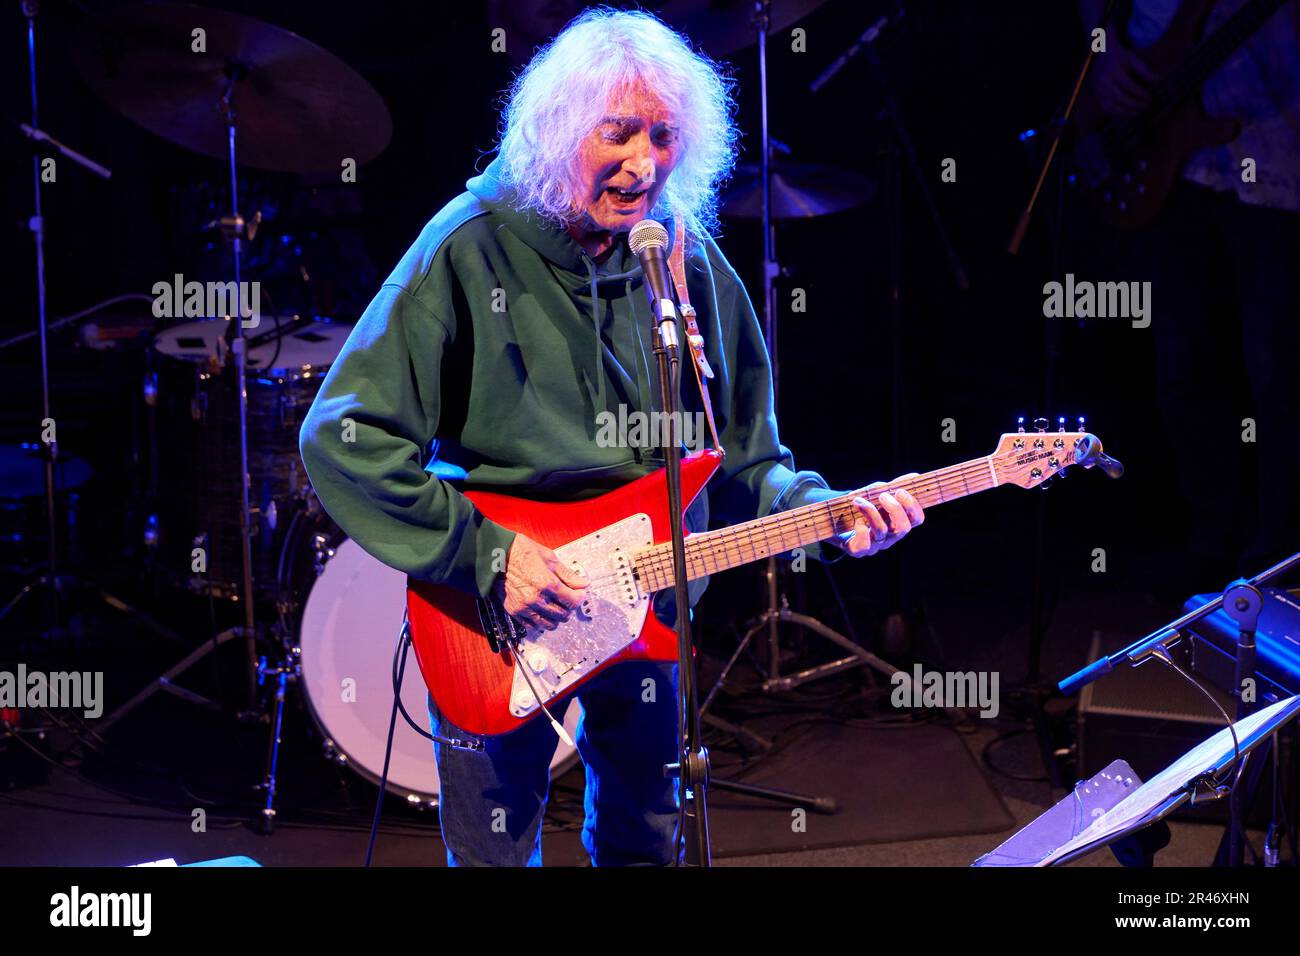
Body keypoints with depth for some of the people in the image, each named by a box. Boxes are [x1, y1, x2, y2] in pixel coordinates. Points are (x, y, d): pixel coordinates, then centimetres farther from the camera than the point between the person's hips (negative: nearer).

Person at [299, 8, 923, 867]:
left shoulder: (689, 260, -2)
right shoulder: (473, 248, -16)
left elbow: (741, 461, 4)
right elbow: (343, 439, -19)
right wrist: (484, 552, -23)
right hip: (494, 631, -4)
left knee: (646, 842, 20)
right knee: (496, 851, 10)